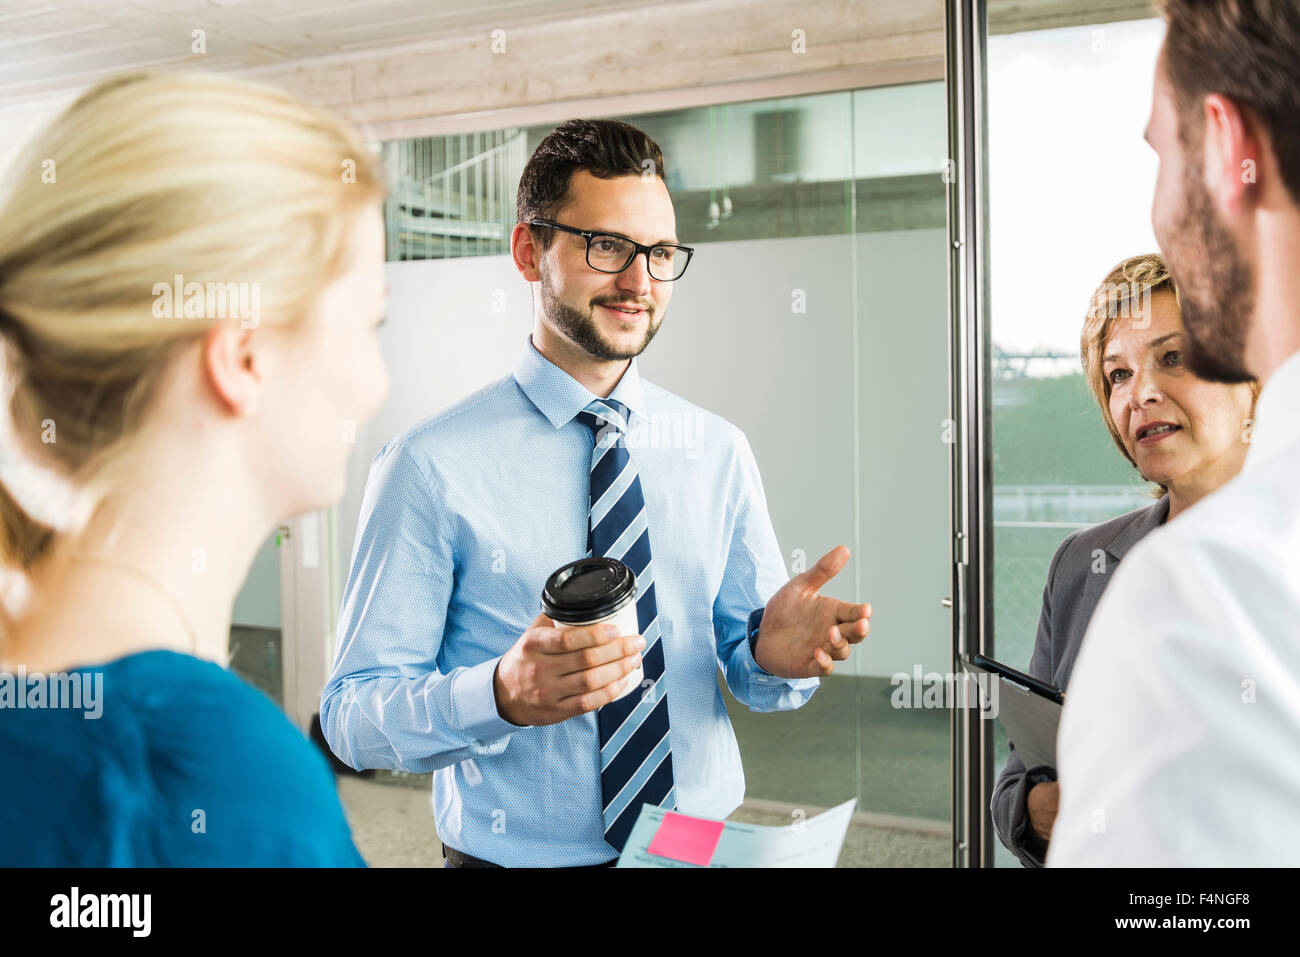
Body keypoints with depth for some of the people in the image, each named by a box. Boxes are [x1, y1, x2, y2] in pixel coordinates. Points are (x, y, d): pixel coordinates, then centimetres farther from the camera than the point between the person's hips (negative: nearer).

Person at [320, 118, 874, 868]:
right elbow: (353, 715, -15)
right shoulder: (429, 468, -13)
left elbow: (753, 673, 3)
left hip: (706, 849, 4)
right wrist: (502, 696, -32)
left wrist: (774, 654, -20)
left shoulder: (719, 453, 1)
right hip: (516, 857, -3)